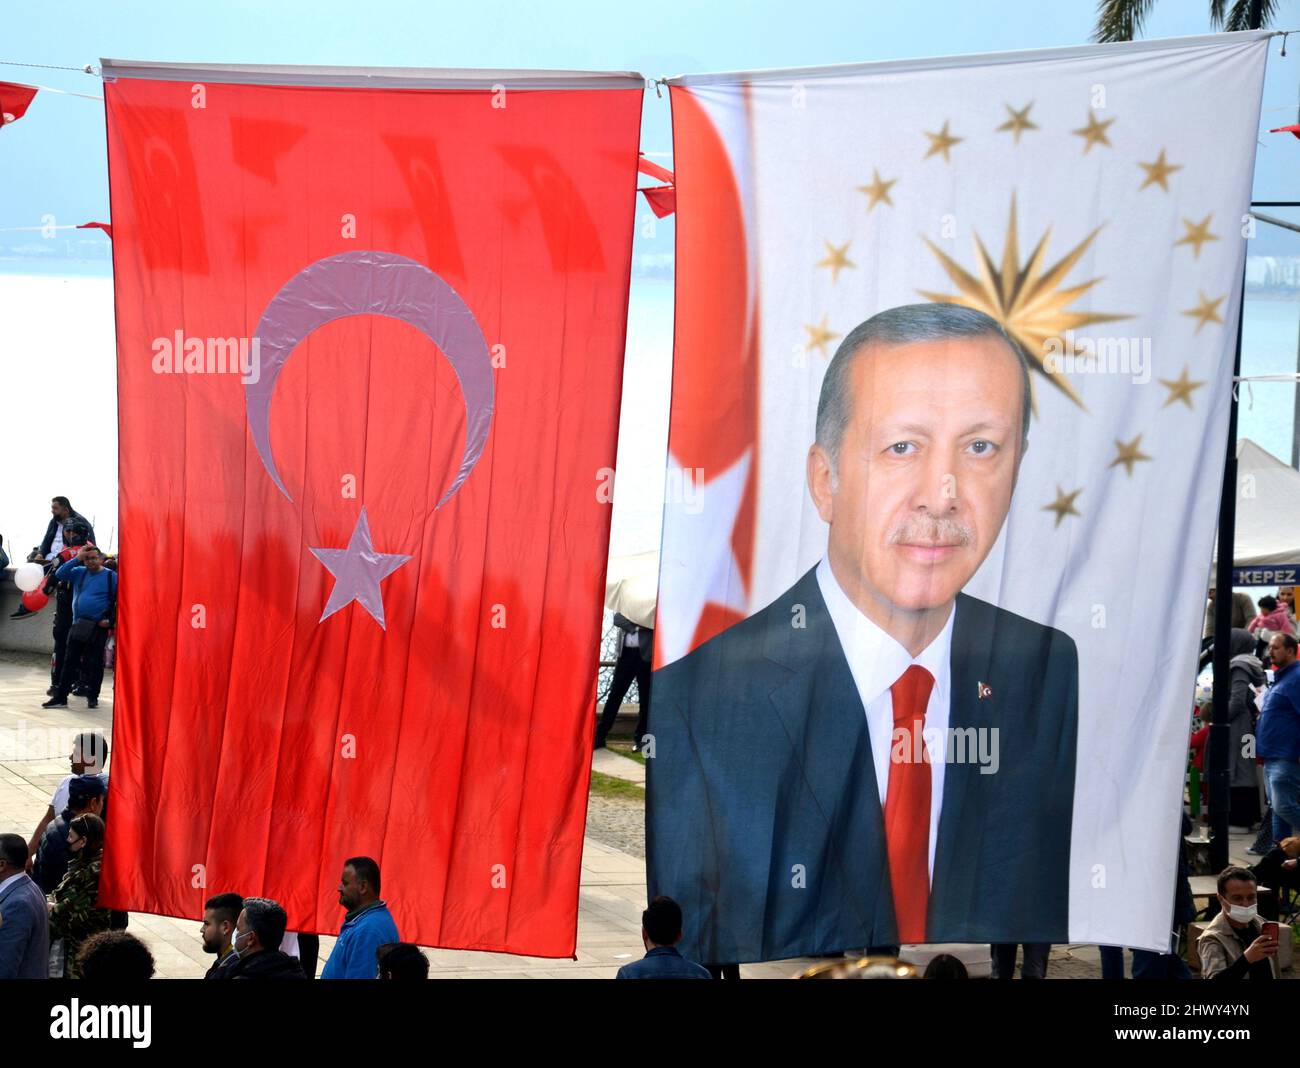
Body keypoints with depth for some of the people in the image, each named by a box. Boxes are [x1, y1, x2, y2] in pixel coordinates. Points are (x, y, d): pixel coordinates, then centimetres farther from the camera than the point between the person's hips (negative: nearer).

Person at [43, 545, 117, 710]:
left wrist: (111, 620, -11)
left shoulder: (111, 576, -1)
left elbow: (119, 601, -3)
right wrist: (77, 559, -5)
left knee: (94, 663, 1)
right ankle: (60, 697, 3)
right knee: (70, 662, 3)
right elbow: (60, 574, 0)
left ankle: (93, 697, 13)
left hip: (98, 628, -4)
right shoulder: (79, 573, 11)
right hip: (78, 626, 4)